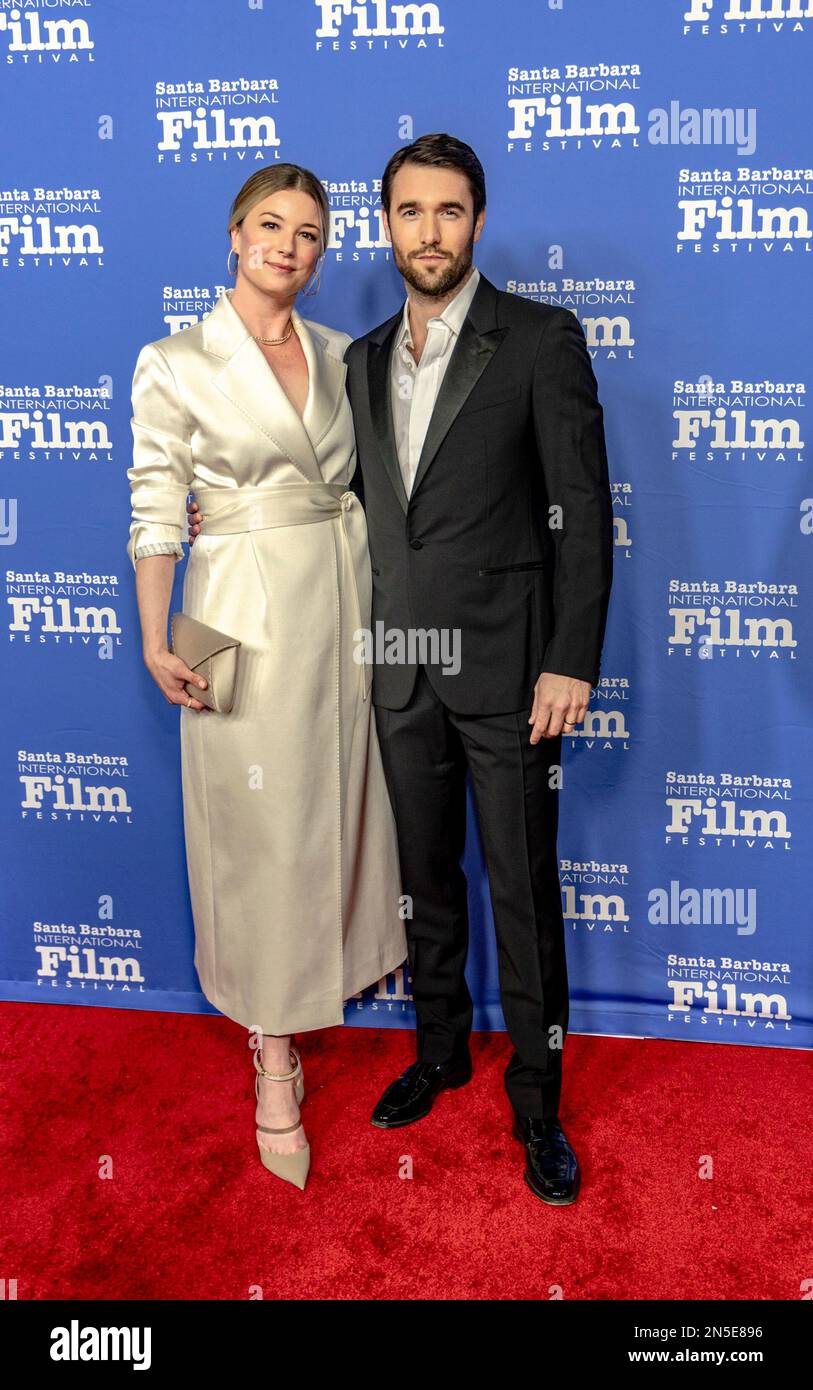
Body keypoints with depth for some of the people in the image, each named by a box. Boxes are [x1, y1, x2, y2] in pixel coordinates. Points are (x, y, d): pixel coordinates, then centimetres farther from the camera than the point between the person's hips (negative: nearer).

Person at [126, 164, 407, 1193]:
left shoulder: (339, 355, 9)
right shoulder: (174, 365, -5)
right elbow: (155, 512, -5)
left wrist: (383, 604, 10)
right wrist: (156, 643, -9)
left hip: (347, 598, 5)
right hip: (248, 611, -4)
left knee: (341, 804, 13)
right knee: (262, 830, 2)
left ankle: (330, 974, 38)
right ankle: (274, 1054, 17)